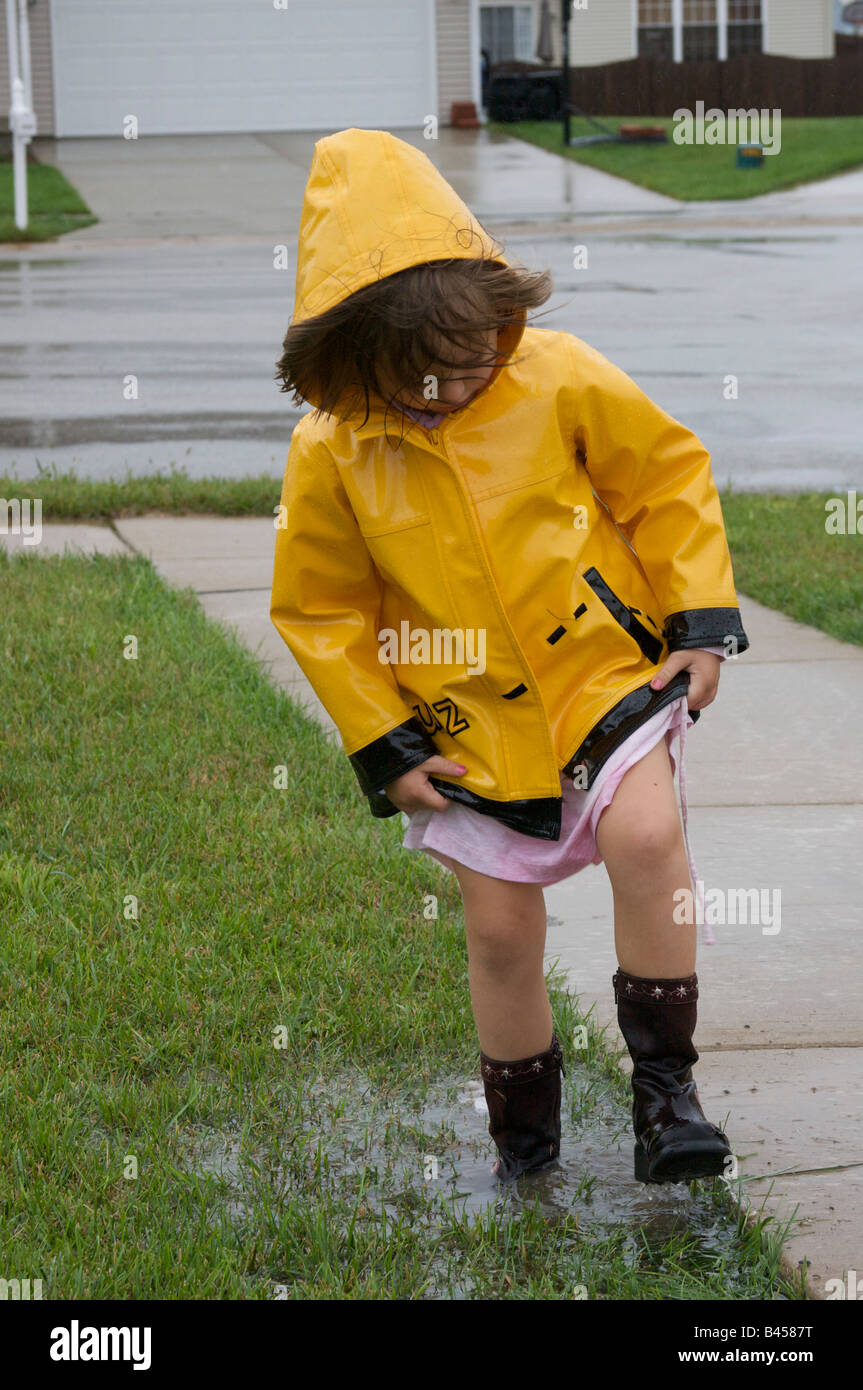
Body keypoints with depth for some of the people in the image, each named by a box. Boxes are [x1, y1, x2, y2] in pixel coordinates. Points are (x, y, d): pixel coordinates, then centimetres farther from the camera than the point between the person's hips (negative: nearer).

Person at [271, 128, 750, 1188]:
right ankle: (525, 1143, 28)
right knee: (501, 929, 6)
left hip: (607, 670, -1)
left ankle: (664, 1080, -9)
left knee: (646, 837, -26)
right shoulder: (330, 456, -12)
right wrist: (384, 747, -3)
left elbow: (670, 479, 1)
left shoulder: (562, 381, -13)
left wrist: (702, 622, -3)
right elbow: (320, 615, 0)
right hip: (468, 723, 1)